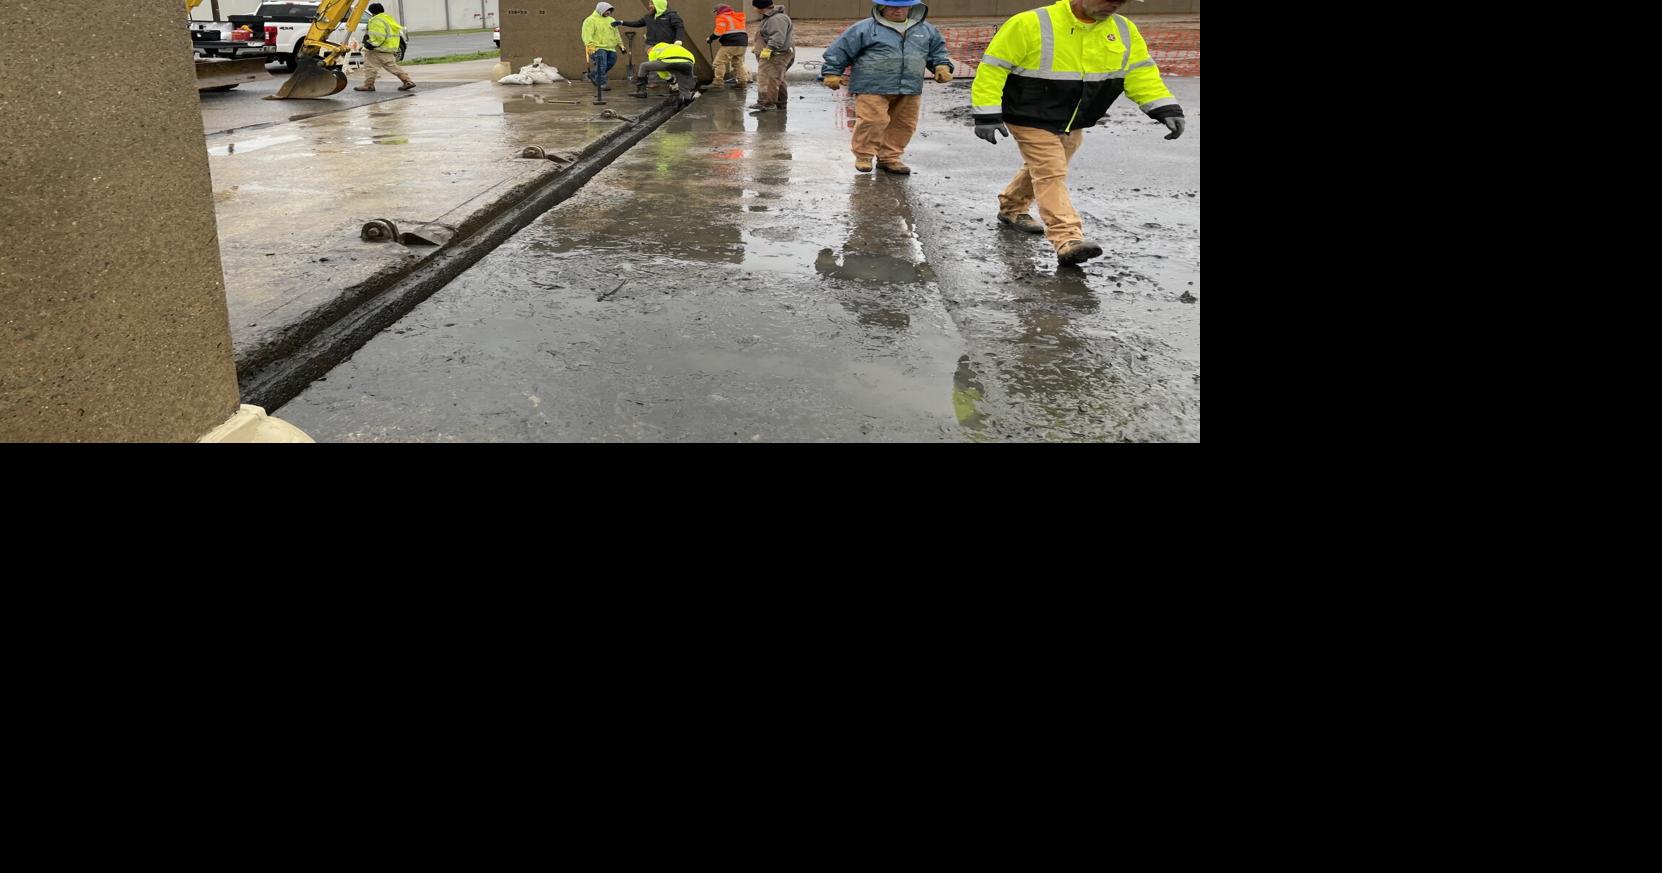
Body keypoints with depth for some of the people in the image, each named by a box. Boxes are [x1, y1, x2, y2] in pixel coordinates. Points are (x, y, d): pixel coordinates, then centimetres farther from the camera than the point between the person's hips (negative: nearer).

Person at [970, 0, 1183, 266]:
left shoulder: (1125, 31, -4)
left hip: (1073, 124, 7)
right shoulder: (1031, 24, -21)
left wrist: (1166, 108, -12)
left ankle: (1012, 210, 46)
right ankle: (1068, 241, -23)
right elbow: (993, 67, -19)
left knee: (1041, 171, 23)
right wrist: (987, 115, -22)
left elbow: (1141, 73, 2)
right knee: (1051, 175, -16)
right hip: (1032, 121, -7)